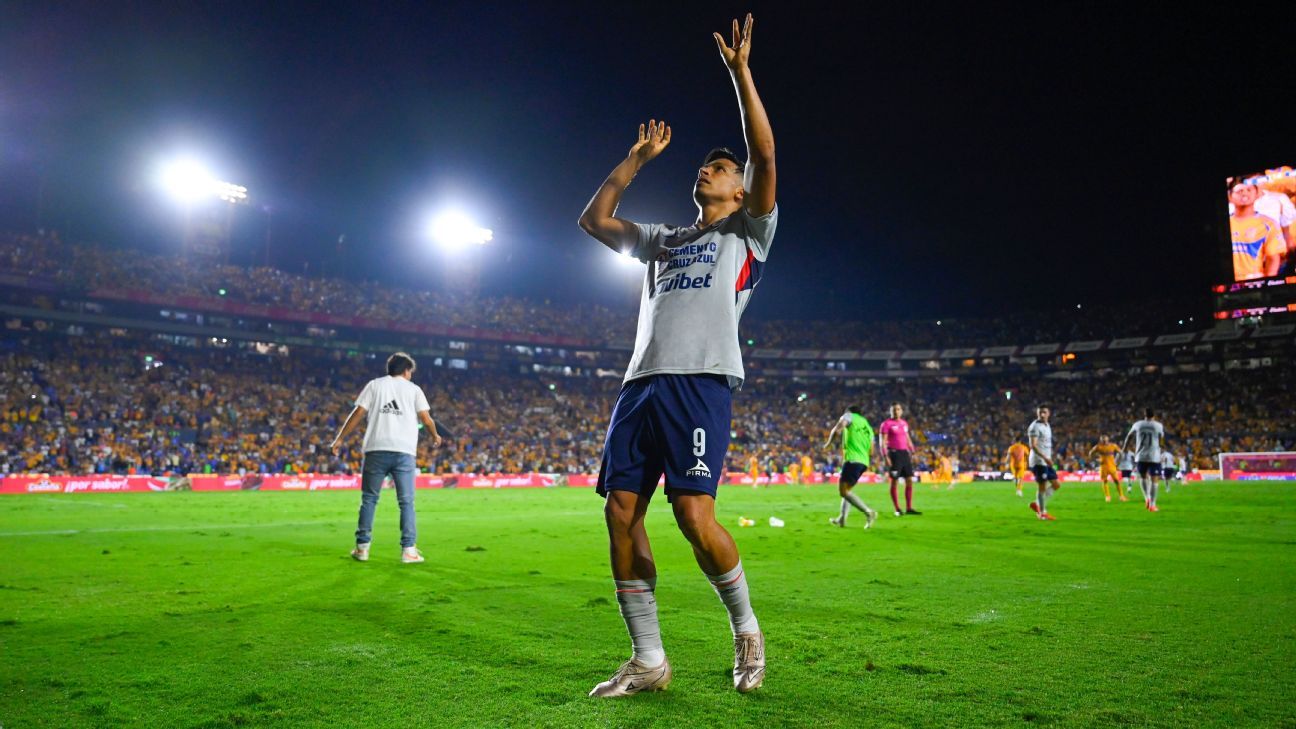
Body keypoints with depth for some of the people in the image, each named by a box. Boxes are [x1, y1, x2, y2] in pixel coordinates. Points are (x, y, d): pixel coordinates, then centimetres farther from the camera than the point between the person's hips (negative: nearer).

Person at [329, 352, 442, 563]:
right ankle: (408, 550, 1)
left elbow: (357, 414, 4)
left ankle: (362, 547, 13)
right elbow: (426, 419, 5)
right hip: (404, 451, -1)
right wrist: (435, 436, 24)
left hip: (376, 450, 1)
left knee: (369, 499, 11)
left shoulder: (374, 385, 12)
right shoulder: (414, 389, 11)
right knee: (406, 502, 3)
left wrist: (340, 439, 9)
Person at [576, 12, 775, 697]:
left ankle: (746, 629, 10)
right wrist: (637, 158, 32)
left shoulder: (748, 232, 15)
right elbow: (593, 218, 32)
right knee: (621, 513, -3)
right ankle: (648, 660, 8)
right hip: (641, 382, 6)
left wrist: (740, 71, 2)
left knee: (694, 516, -17)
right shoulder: (663, 240, 29)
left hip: (700, 381, -6)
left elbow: (764, 153, 1)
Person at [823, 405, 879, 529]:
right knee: (846, 489, 20)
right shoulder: (868, 426, 27)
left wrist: (829, 443, 4)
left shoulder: (849, 416, 9)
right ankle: (842, 518, 14)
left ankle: (868, 512, -21)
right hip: (864, 462, 8)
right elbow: (871, 451, 23)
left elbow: (836, 429, -8)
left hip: (852, 459, -8)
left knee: (843, 491, -12)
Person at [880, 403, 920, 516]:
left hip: (905, 453, 7)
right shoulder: (886, 424, -5)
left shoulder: (904, 423, 15)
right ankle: (897, 510, 5)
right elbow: (883, 442, -9)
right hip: (894, 454, -7)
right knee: (894, 482, -3)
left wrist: (912, 453, 16)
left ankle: (909, 508, 14)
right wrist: (886, 457, -16)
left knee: (909, 481, 6)